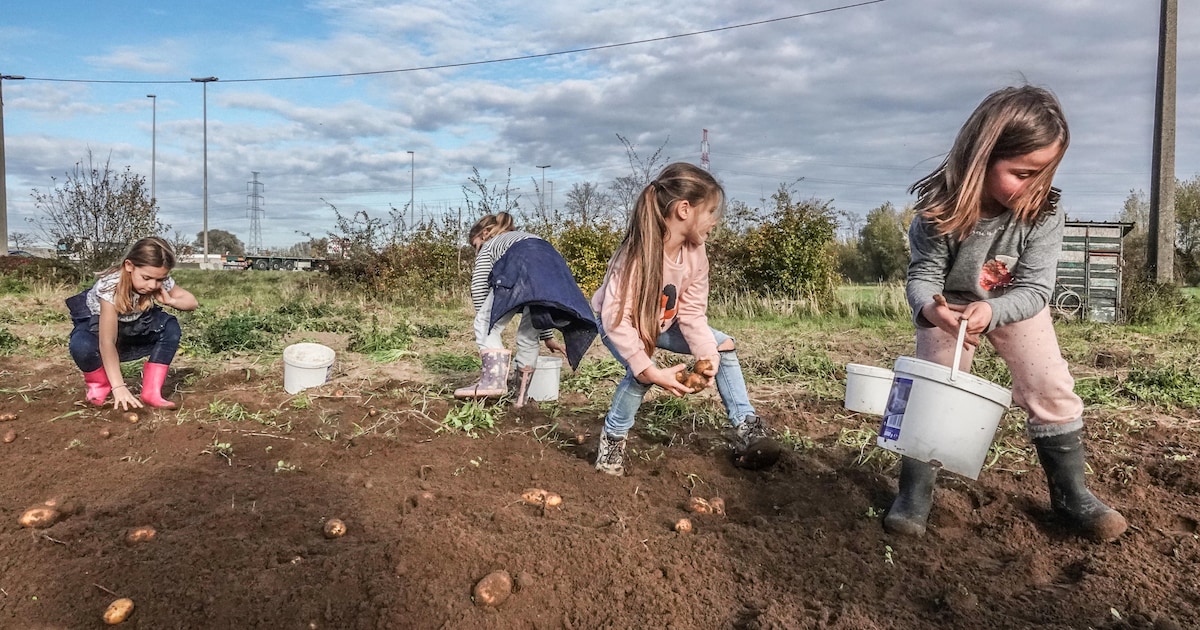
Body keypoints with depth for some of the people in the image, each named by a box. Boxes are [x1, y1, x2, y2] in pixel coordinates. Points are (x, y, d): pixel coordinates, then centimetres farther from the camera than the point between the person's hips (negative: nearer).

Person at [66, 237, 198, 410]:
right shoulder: (111, 286, -38)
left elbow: (191, 302, -10)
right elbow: (107, 343, -39)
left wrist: (170, 301, -33)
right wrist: (118, 387, -42)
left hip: (132, 327, 4)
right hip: (96, 323, -4)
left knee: (170, 328, -22)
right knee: (82, 347, -36)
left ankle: (151, 392, -15)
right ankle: (99, 385, -3)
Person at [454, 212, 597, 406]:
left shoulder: (489, 246, 30)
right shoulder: (525, 238, 47)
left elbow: (479, 288, 15)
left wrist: (486, 321, 24)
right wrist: (547, 336, 45)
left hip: (522, 266, -6)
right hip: (554, 268, 6)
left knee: (485, 325, 6)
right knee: (529, 333, 18)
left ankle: (494, 379, -11)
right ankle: (521, 395, 18)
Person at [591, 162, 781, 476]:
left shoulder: (695, 253, -19)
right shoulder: (638, 255, -38)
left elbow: (692, 312, -15)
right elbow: (616, 317, -39)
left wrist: (708, 355, -30)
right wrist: (651, 371, -43)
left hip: (662, 322, 6)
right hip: (619, 322, -6)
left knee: (724, 345, -5)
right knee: (640, 373, -31)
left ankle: (746, 430, 0)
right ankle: (612, 439, -6)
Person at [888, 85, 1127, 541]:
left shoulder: (1045, 213, -26)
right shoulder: (941, 210, -30)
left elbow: (1034, 290, -26)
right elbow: (922, 274, -24)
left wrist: (992, 311, -46)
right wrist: (929, 307, -47)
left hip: (1017, 305, 2)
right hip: (950, 306, -1)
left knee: (1052, 390, -4)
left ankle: (1070, 492, 12)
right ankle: (915, 491, 5)